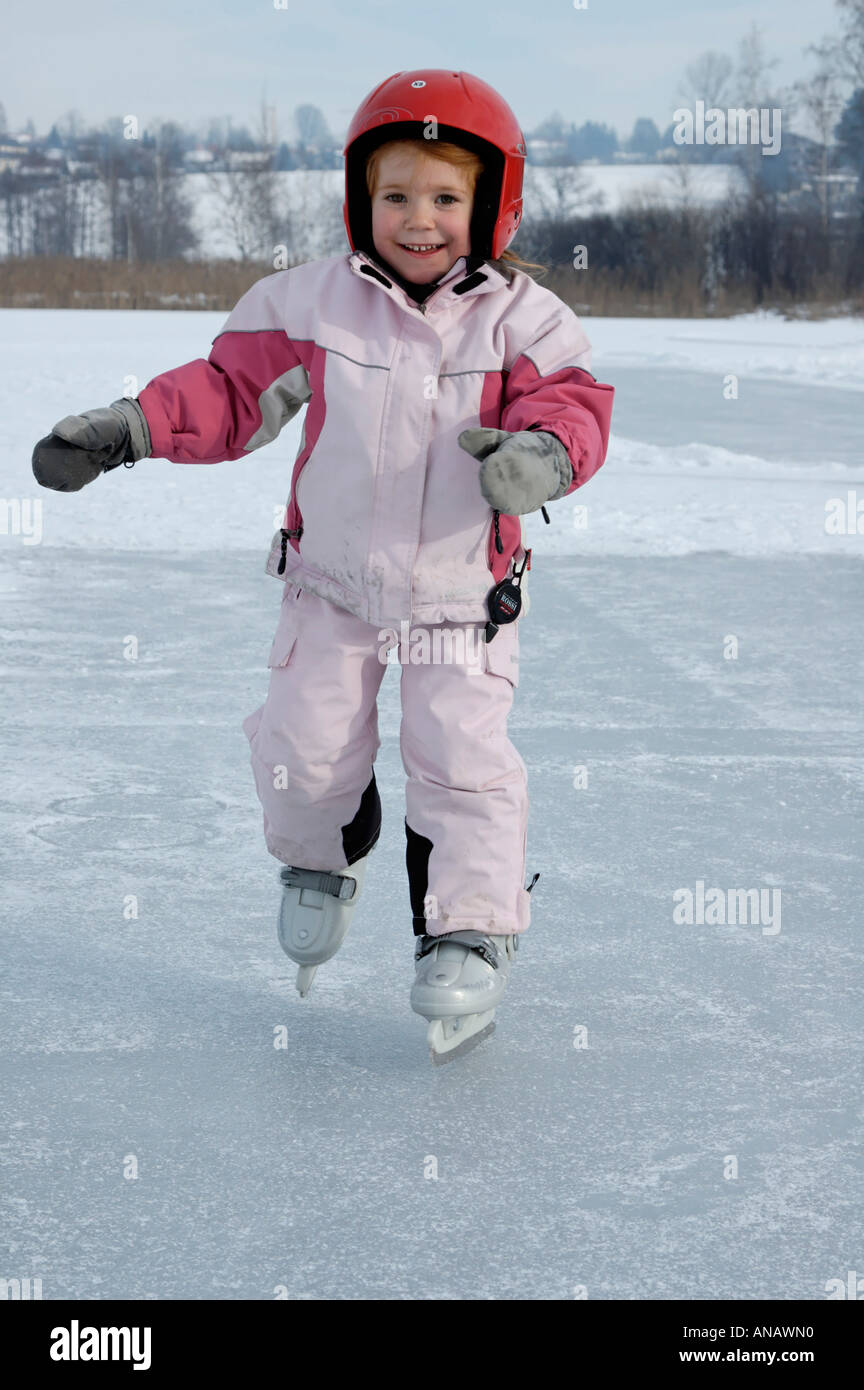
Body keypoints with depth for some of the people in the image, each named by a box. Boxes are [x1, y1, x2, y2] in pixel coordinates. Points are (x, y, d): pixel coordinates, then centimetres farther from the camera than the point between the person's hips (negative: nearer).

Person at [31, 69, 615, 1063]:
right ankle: (322, 863, 37)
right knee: (305, 749, 4)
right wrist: (131, 427, -13)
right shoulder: (311, 304, -7)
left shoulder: (522, 320, -10)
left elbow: (571, 402, -18)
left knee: (462, 759, -8)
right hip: (333, 582, 2)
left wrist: (543, 450, -41)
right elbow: (228, 388, -1)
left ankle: (467, 939, 6)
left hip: (463, 596, -1)